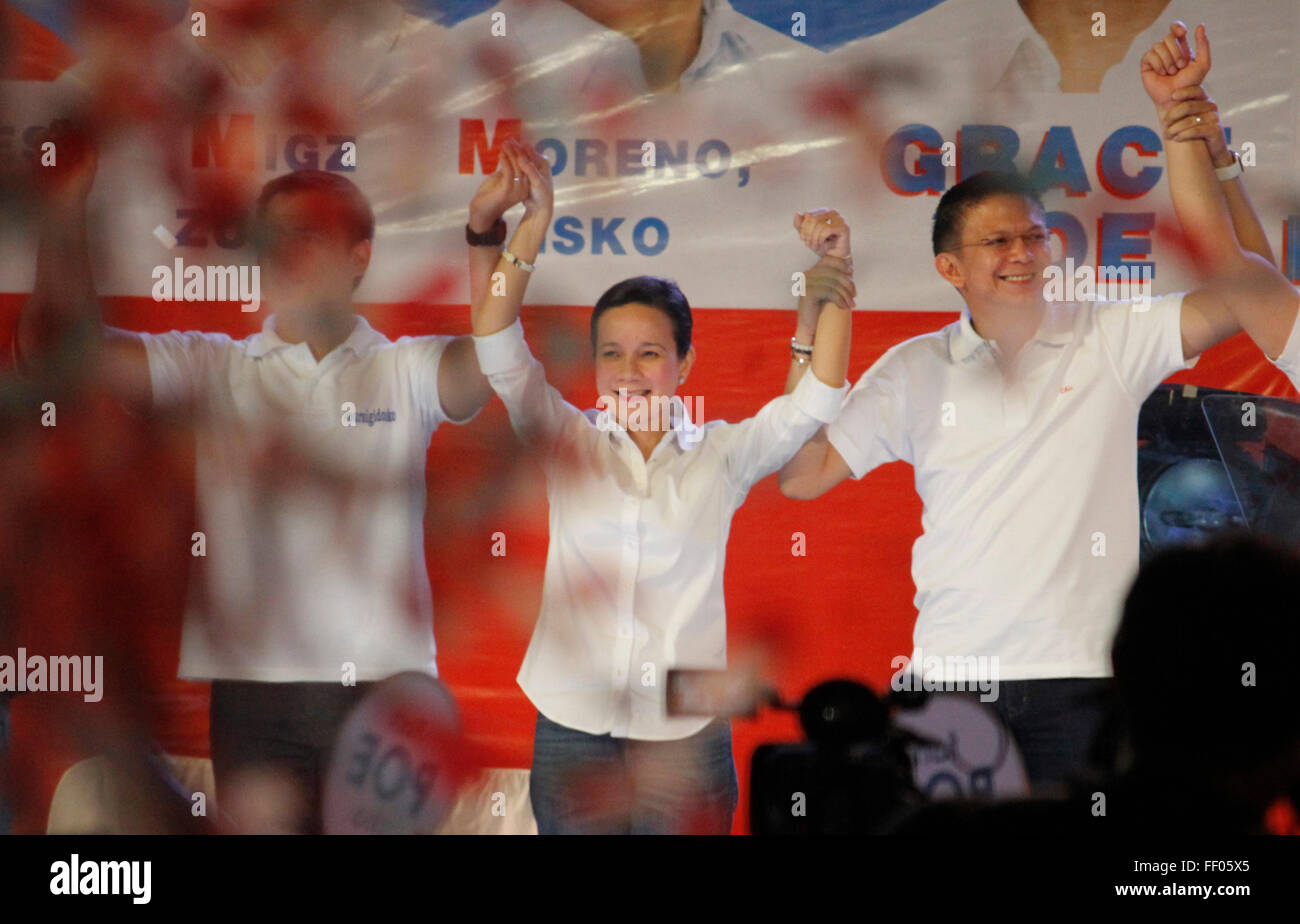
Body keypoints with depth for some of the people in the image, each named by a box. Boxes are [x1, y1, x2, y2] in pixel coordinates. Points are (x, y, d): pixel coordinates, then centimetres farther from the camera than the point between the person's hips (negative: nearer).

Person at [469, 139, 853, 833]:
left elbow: (815, 401, -1)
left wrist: (832, 290, -11)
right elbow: (496, 348, -3)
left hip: (685, 734, 0)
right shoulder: (567, 441, 6)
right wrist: (533, 226, -12)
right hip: (574, 729, 1)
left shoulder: (719, 455, 6)